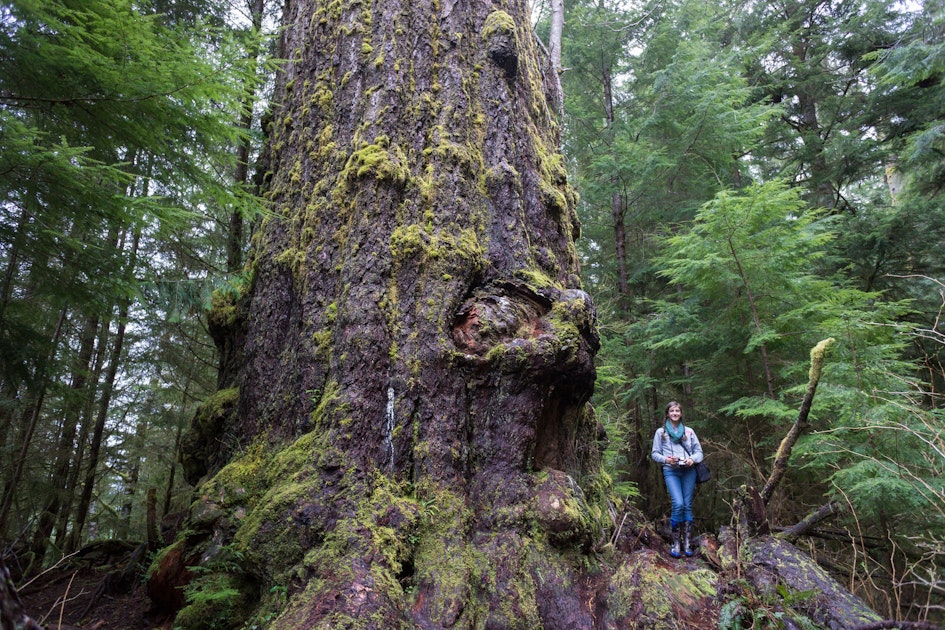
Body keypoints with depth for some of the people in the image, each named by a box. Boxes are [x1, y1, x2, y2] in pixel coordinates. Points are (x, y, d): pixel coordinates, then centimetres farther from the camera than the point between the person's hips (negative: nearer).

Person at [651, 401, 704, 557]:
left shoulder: (689, 431, 14)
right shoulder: (660, 432, 10)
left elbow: (699, 451, 14)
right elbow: (654, 453, 9)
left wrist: (693, 459, -7)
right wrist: (665, 459, -10)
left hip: (688, 470, 2)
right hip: (670, 471, -2)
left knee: (687, 505, 0)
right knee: (678, 504, -17)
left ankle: (687, 542, 8)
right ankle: (676, 542, -6)